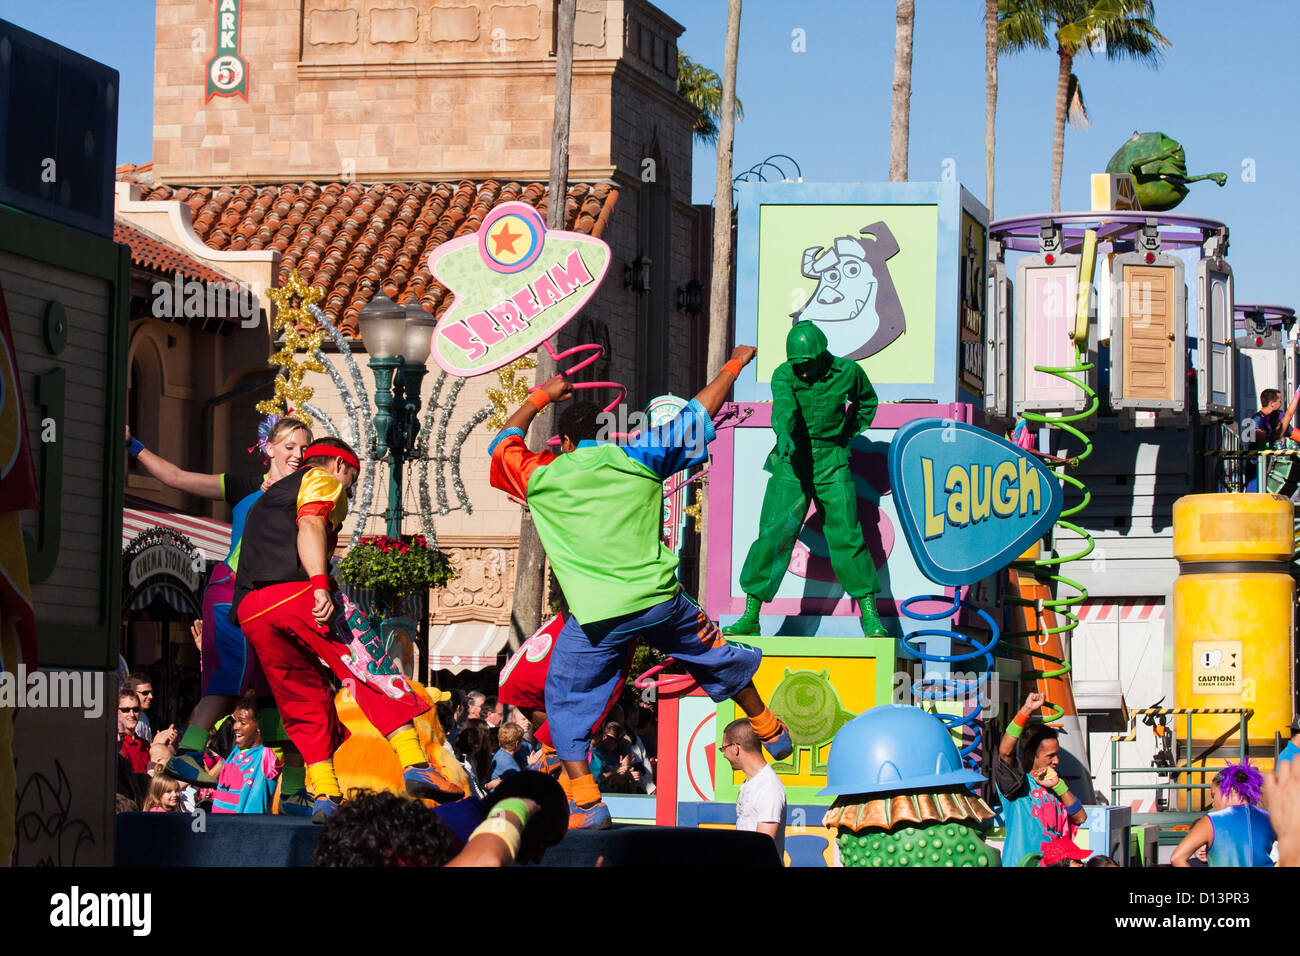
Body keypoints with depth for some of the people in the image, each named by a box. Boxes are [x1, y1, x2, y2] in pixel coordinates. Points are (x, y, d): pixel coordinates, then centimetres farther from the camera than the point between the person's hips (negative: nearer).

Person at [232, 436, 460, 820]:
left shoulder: (266, 499, 39)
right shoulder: (323, 481, 13)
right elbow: (310, 526, -7)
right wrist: (320, 584, -21)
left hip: (249, 613, 7)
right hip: (296, 592, -7)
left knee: (302, 703, 12)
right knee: (375, 672, -4)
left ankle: (323, 793, 0)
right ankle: (414, 763, -16)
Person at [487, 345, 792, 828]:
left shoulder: (541, 477, 4)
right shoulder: (638, 458, 4)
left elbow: (504, 443, 25)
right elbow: (696, 415, 15)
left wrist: (540, 397, 37)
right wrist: (734, 366, 28)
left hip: (596, 617, -2)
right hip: (659, 600, 2)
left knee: (568, 702, 13)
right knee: (716, 657, 25)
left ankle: (586, 803, 4)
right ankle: (771, 731, 41)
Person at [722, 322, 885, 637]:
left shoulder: (847, 372, -3)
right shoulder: (784, 375, -10)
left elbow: (867, 400, 19)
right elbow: (783, 406, -32)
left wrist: (848, 434, 10)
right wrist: (784, 434, -52)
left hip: (832, 463, 1)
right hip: (792, 461, -1)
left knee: (847, 536, -4)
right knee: (773, 535, -7)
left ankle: (870, 618, 4)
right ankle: (750, 617, 0)